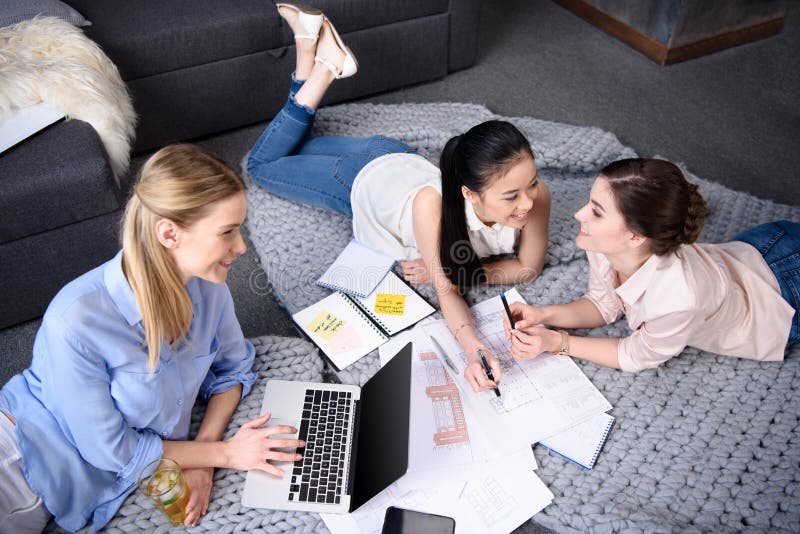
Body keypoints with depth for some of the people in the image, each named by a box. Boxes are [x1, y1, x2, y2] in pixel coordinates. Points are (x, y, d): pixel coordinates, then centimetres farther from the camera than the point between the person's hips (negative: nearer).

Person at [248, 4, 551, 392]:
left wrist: (453, 269, -30)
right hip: (364, 181, -4)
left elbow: (529, 266, -21)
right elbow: (447, 292, -37)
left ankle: (321, 54, 30)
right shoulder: (433, 203, -48)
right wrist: (473, 348, -54)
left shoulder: (535, 195, -37)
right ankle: (322, 63, 16)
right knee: (263, 163, 24)